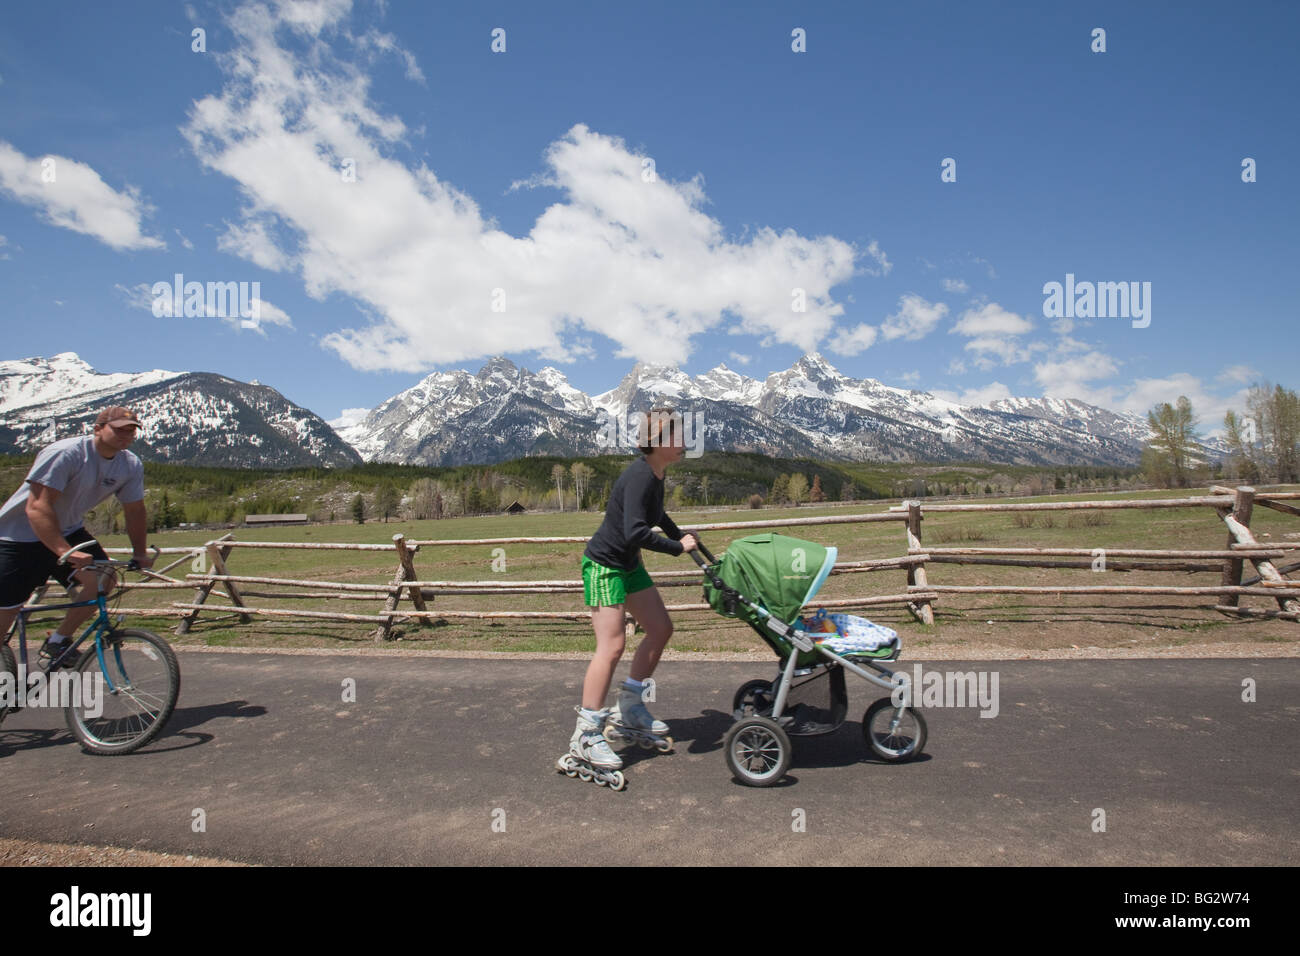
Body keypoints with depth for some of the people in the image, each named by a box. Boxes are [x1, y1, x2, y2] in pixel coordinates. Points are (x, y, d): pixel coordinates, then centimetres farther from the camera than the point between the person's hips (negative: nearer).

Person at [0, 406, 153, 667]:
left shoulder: (131, 466, -6)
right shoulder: (65, 454, -26)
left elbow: (134, 511, 5)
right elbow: (37, 507, -32)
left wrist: (140, 553, 0)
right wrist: (64, 551, -42)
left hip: (68, 531, 5)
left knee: (102, 578, -18)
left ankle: (57, 642, 1)